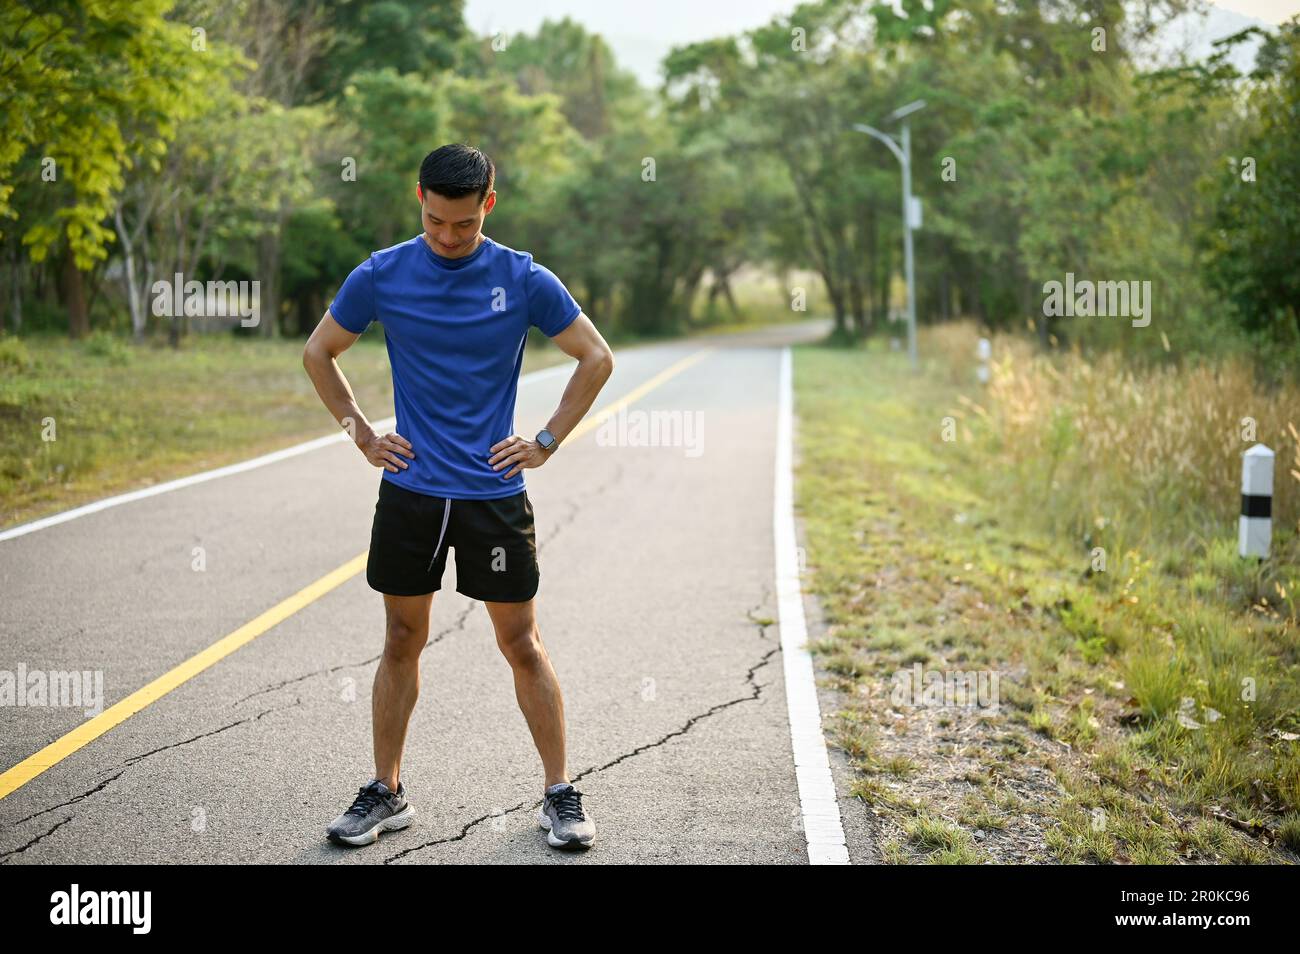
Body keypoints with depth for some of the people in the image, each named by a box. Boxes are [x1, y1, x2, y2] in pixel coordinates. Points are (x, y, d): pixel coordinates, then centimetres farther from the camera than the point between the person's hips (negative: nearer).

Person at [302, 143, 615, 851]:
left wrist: (547, 442, 1)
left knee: (522, 644, 4)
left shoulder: (524, 280, -4)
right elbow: (318, 353, 12)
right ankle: (386, 794, 20)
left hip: (495, 493, -1)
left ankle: (560, 794, 15)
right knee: (402, 643, 8)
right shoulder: (381, 276, -1)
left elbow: (596, 358, 5)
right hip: (409, 492, 1)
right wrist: (362, 435, 5)